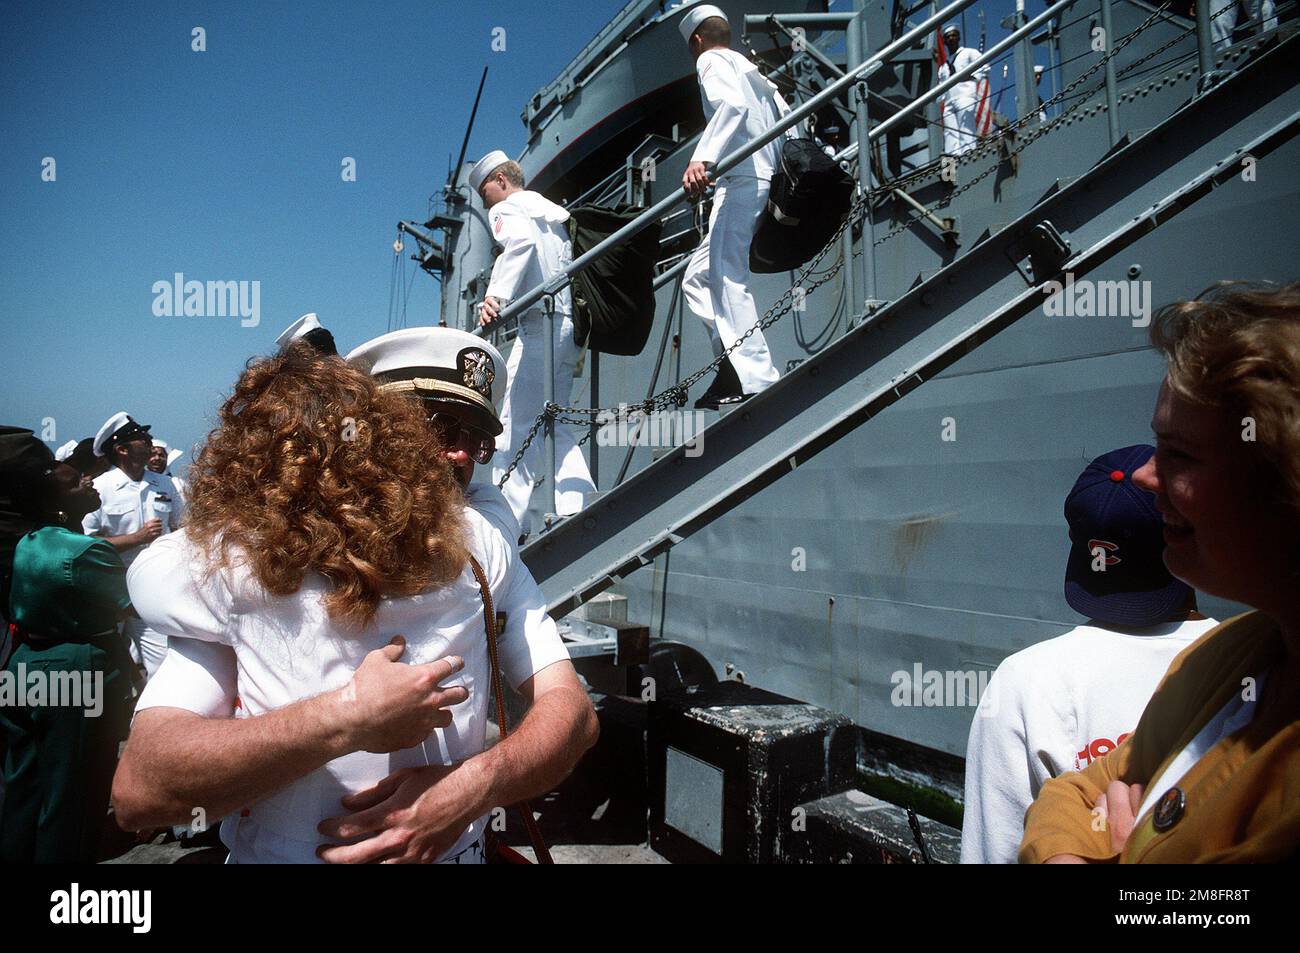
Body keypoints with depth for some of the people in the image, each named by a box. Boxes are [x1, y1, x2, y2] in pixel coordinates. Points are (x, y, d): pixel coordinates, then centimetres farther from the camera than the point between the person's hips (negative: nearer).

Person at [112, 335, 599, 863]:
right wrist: (347, 721, -24)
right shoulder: (241, 560, -7)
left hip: (455, 846, 1)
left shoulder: (481, 544, 0)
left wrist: (475, 783, -20)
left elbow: (570, 708, -3)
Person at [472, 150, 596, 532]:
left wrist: (496, 294, -31)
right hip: (569, 322, 9)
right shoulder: (552, 212, 27)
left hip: (540, 324, -9)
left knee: (515, 427, -9)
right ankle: (574, 508, 1)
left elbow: (519, 241, -20)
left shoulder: (507, 209, 3)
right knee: (552, 424, 12)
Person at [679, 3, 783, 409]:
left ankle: (757, 378, -28)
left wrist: (703, 157, -30)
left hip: (742, 179, -9)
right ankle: (733, 369, 2)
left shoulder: (712, 60, 4)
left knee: (724, 276, -20)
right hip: (766, 177, 10)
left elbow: (732, 105, -17)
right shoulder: (752, 69, 31)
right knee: (699, 276, 10)